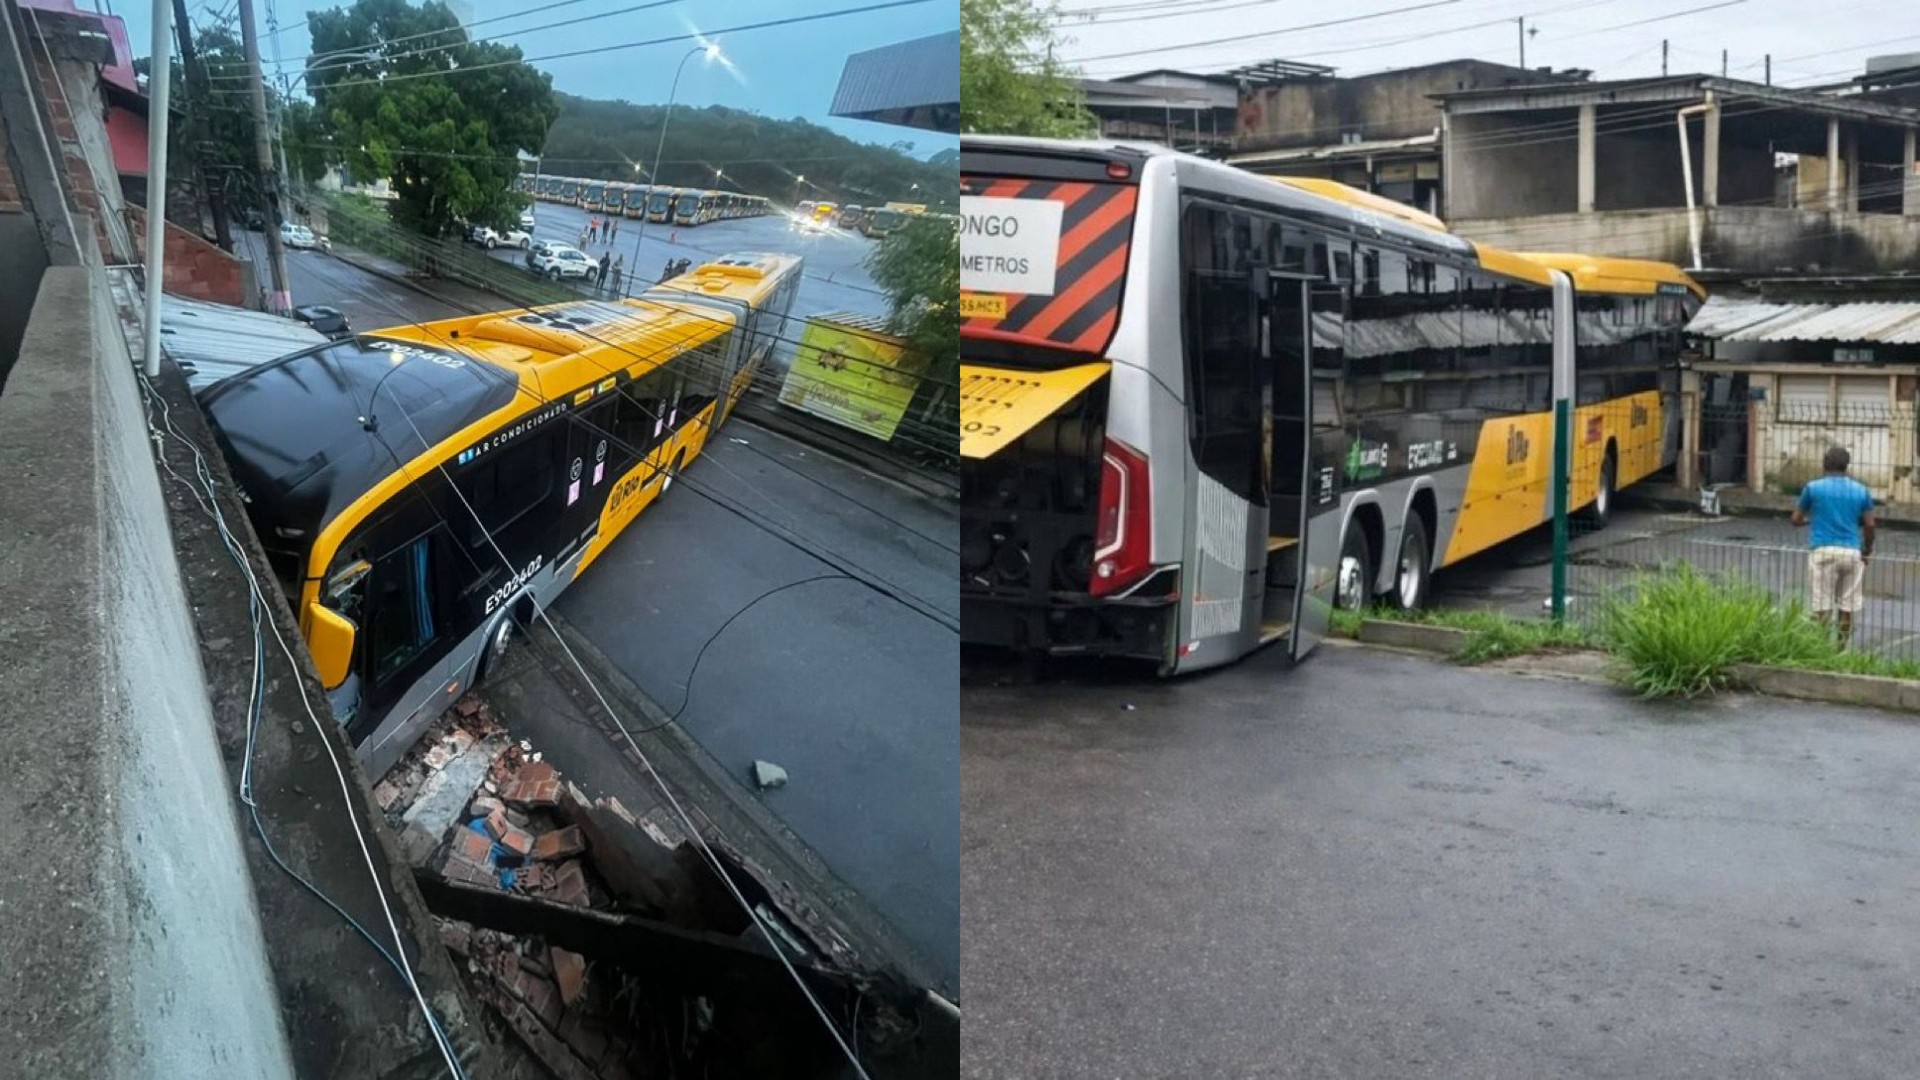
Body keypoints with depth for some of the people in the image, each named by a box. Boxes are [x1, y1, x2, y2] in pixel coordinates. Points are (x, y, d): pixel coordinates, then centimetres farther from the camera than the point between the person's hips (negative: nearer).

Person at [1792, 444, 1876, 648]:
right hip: (1852, 552, 2)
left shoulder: (1813, 488, 1)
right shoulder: (1862, 491, 7)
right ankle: (1841, 650, 14)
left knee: (1823, 607, -1)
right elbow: (1869, 525, 4)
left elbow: (1796, 520, 8)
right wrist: (1867, 551, 18)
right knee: (1847, 607, 9)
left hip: (1823, 551, -2)